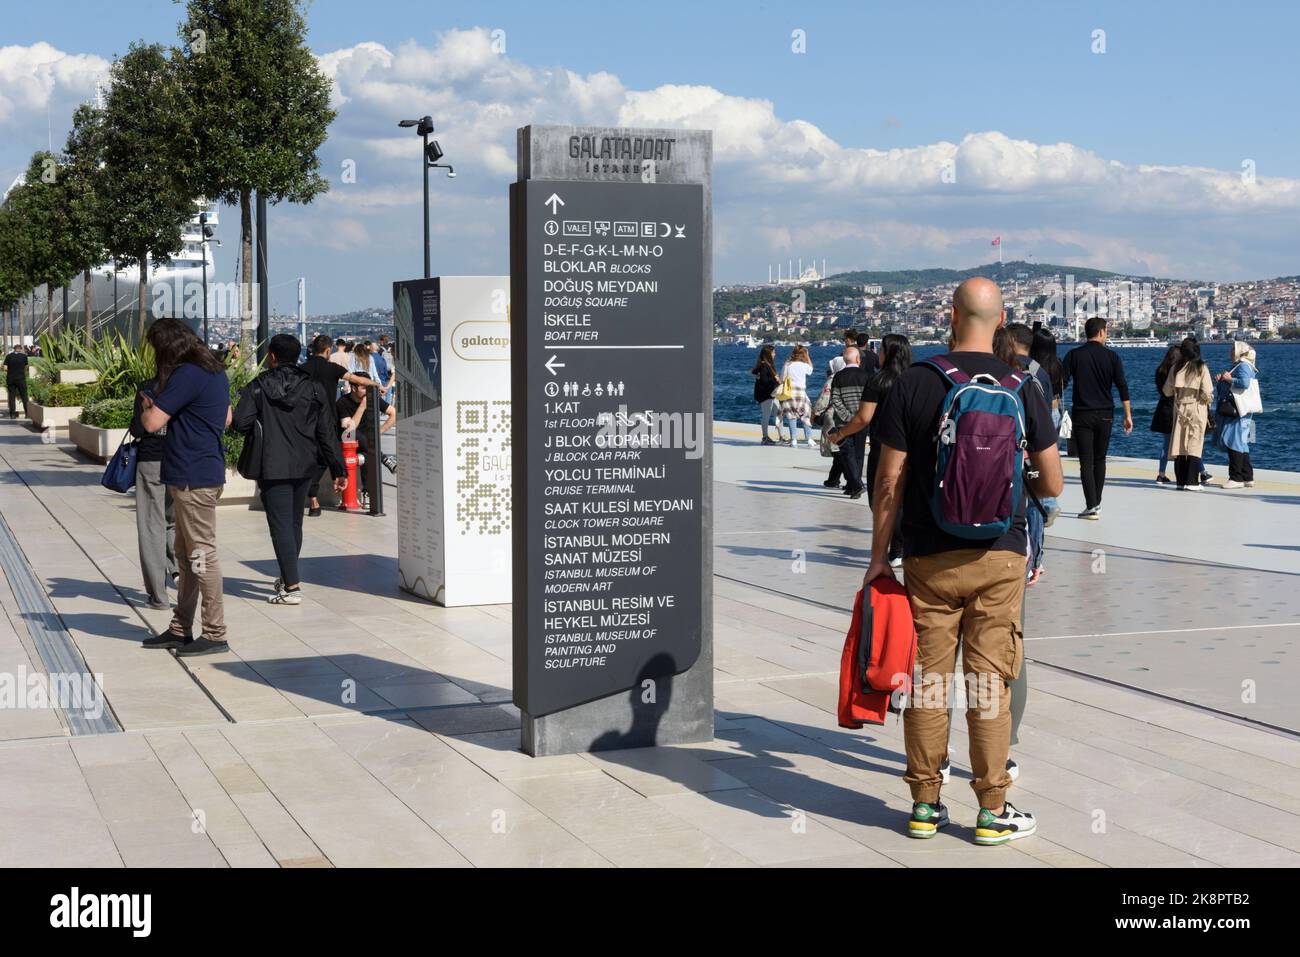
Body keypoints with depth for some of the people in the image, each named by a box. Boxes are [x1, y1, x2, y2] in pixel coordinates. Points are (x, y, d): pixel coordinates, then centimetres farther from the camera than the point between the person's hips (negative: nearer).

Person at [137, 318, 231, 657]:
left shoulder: (186, 375, -18)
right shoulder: (214, 371, 12)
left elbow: (152, 423, -19)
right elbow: (226, 418, 23)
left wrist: (146, 406, 5)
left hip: (194, 479, -10)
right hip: (204, 473, 10)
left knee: (202, 555, -4)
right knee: (186, 555, 15)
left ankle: (215, 634, 1)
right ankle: (180, 629, 23)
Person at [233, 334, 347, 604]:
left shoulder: (259, 387, -5)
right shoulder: (314, 388, 5)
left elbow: (240, 423, -12)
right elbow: (327, 433, 2)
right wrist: (338, 470, 4)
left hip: (273, 468, -4)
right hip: (305, 467, 5)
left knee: (281, 525, -4)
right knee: (295, 522, 19)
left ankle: (292, 587, -11)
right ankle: (287, 577, 33)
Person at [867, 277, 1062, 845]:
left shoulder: (912, 384, -4)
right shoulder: (1021, 388, -1)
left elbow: (890, 483, -3)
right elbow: (1051, 484, 3)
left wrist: (879, 557, 5)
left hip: (928, 558, 0)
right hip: (999, 556, 0)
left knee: (927, 680, 7)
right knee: (988, 683, 4)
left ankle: (924, 805, 15)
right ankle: (993, 810, 9)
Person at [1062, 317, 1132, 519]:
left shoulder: (1074, 355, -2)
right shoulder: (1111, 356, 0)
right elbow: (1122, 387, -3)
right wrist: (1128, 415, 1)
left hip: (1081, 415, -2)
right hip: (1105, 415, 2)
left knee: (1086, 462, -2)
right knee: (1099, 460, 15)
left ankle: (1091, 506, -10)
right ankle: (1097, 503, 21)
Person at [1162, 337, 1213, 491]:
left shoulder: (1176, 367, 0)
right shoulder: (1201, 367, -8)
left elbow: (1167, 391, 4)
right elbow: (1207, 393, -13)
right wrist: (1208, 398, 10)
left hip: (1179, 409, 3)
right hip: (1197, 409, -3)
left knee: (1179, 445, 7)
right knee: (1194, 445, 0)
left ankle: (1180, 481, 8)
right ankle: (1192, 482, -4)